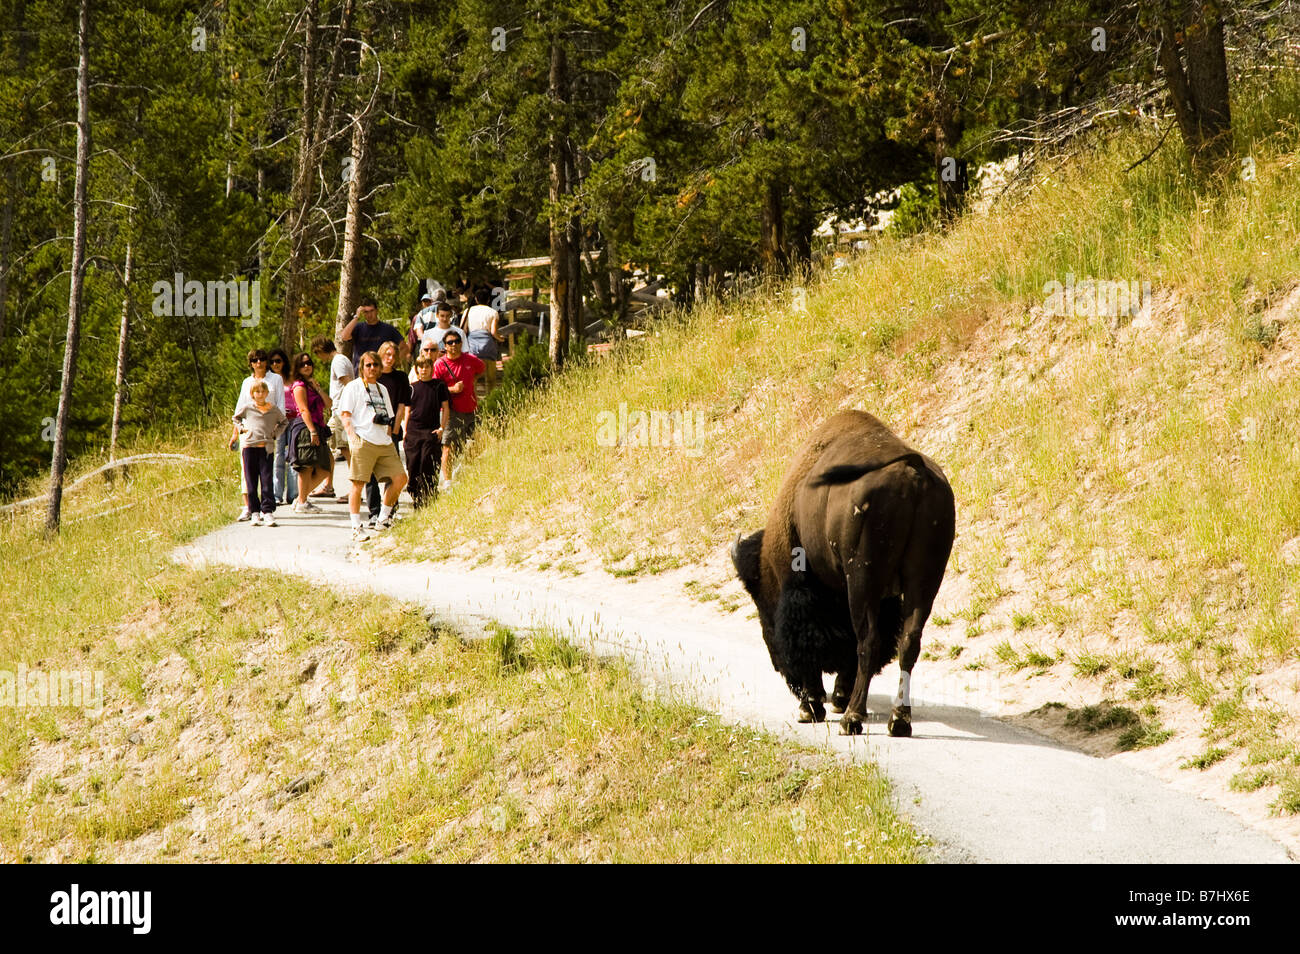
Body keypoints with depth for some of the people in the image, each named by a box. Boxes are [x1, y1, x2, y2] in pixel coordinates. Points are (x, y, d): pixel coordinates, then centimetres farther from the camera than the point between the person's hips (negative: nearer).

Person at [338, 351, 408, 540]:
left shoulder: (382, 389, 24)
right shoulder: (353, 387, 5)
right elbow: (345, 413, -3)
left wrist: (389, 435, 16)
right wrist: (352, 436, -14)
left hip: (384, 443, 6)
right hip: (363, 441, -6)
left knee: (400, 478, -2)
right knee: (358, 484, -9)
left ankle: (383, 519, 11)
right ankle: (356, 527, -4)